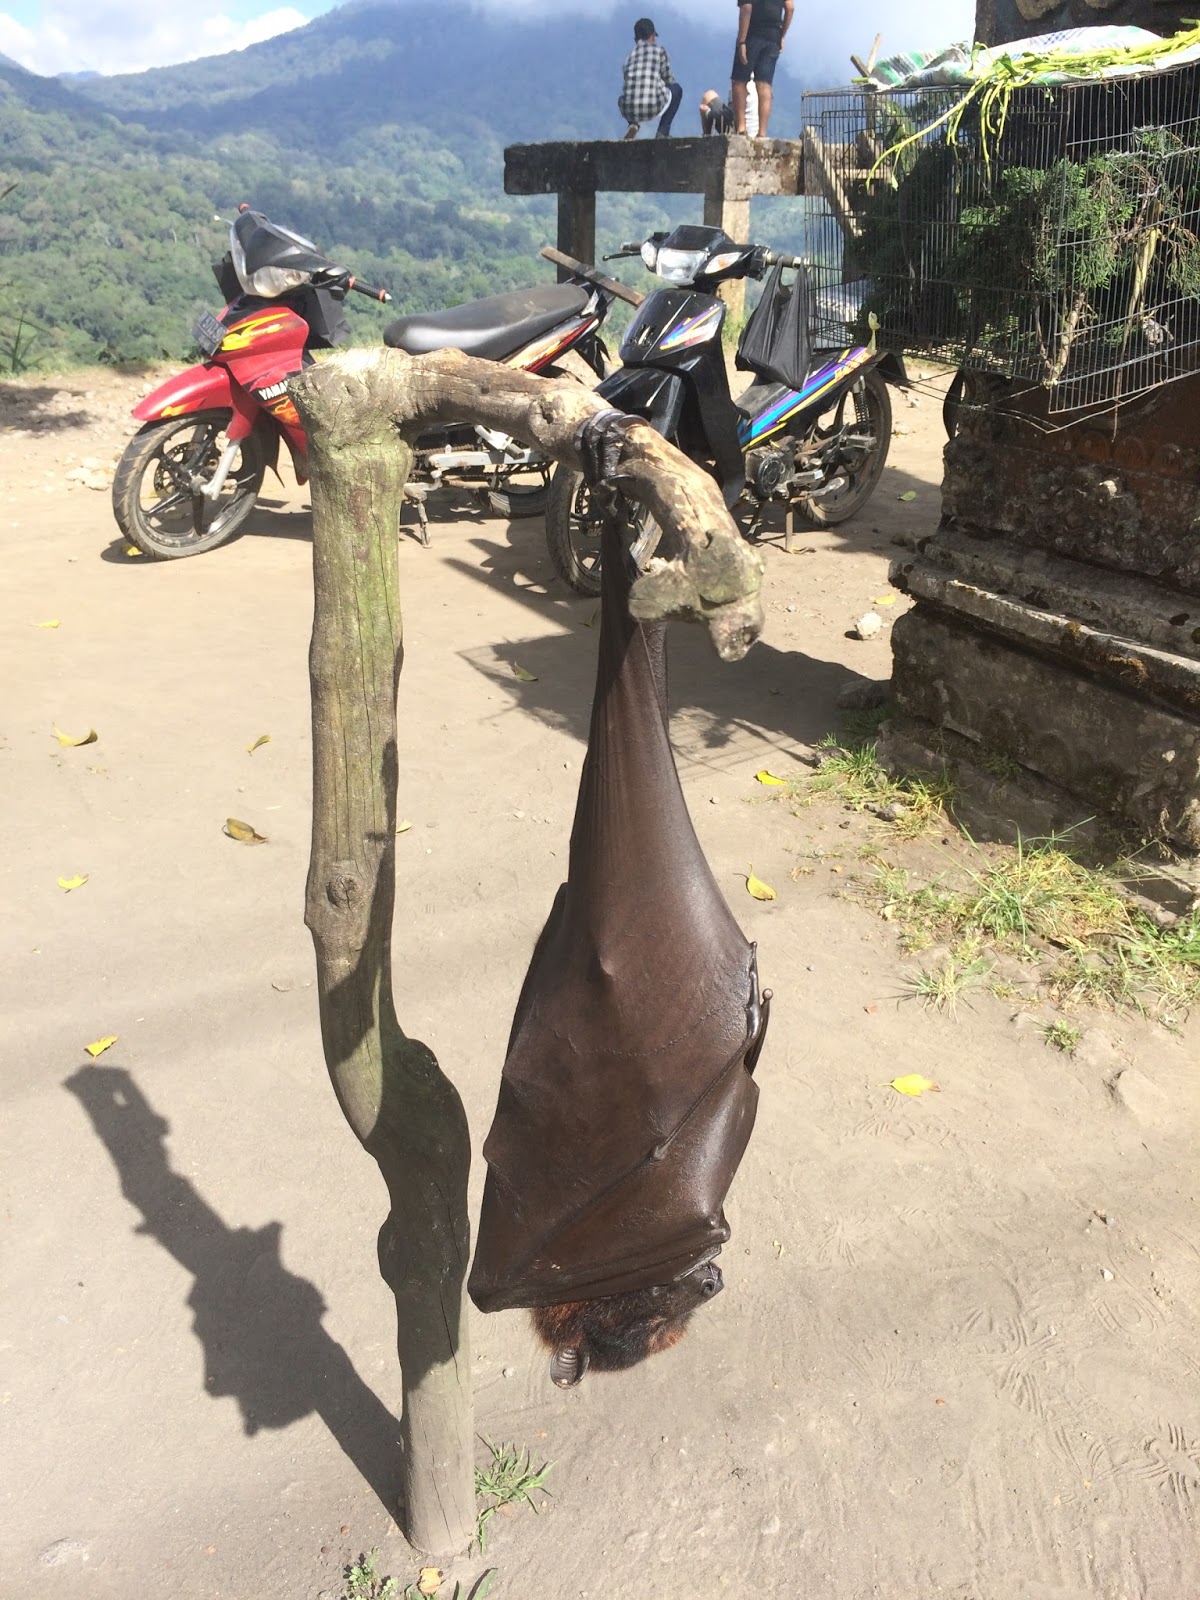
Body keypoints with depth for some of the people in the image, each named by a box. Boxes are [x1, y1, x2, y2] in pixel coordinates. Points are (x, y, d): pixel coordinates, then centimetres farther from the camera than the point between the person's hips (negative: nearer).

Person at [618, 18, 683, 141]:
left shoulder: (629, 56, 20)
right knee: (676, 89, 27)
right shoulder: (659, 50, 11)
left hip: (629, 111, 4)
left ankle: (633, 125, 12)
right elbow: (669, 80, 19)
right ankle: (663, 132, 14)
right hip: (653, 107, -3)